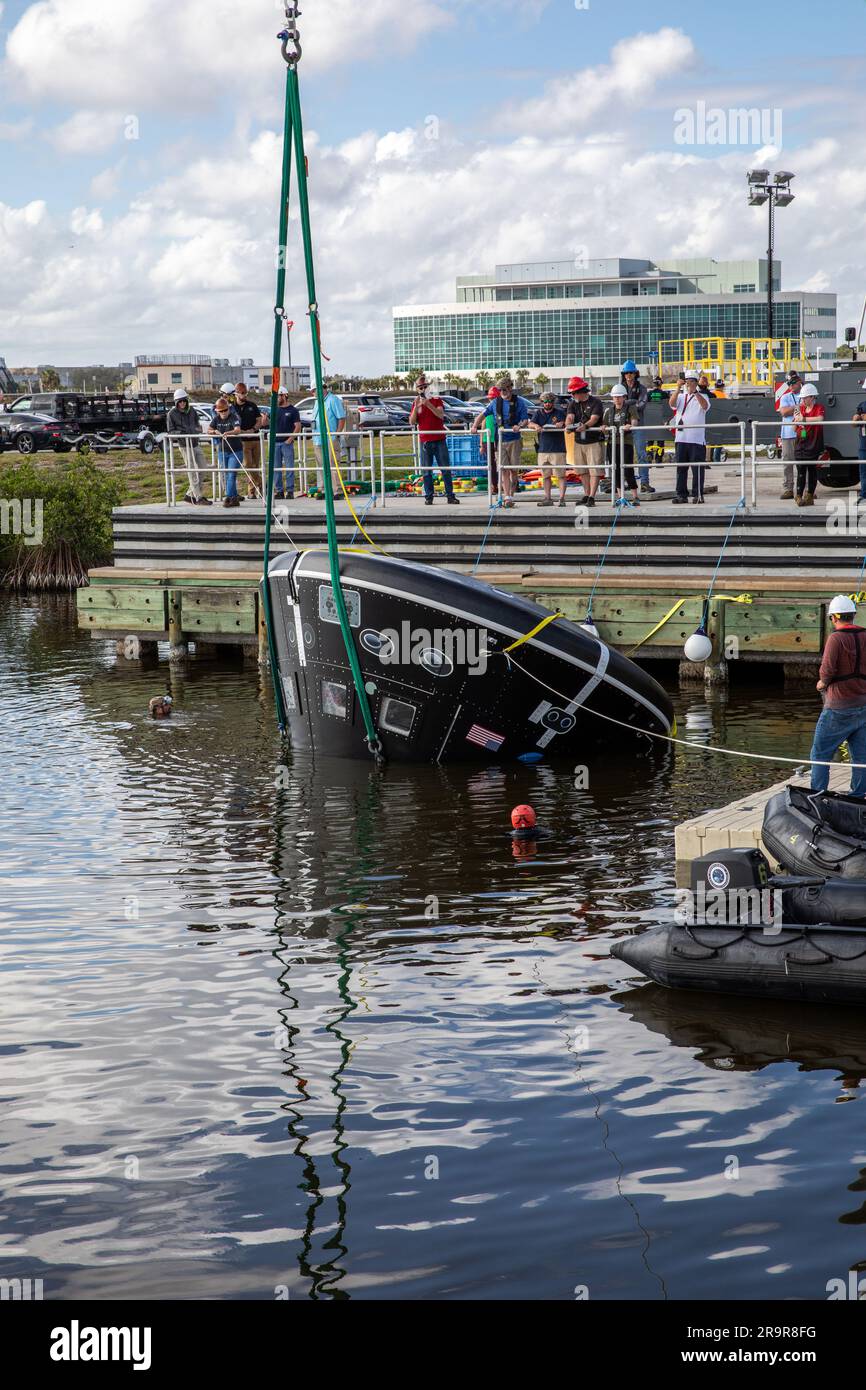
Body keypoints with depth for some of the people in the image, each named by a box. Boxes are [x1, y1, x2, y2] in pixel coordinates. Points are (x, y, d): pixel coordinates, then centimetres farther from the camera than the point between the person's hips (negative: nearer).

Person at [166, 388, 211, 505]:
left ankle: (190, 495, 19)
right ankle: (198, 498, -3)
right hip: (185, 445, -6)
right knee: (192, 471, -6)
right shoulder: (172, 414, -4)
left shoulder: (191, 410, 11)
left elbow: (198, 425, 17)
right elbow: (170, 431, -3)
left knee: (202, 469, 9)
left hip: (195, 443, 6)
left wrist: (197, 429, -6)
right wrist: (179, 432, -22)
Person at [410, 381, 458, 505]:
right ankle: (428, 497, 3)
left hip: (439, 440, -1)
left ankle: (450, 496, 3)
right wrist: (416, 407, -13)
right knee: (426, 471, -1)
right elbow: (412, 422, 0)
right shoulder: (416, 403, 8)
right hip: (425, 441, 1)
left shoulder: (437, 400, 3)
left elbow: (441, 415, -13)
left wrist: (428, 404, -24)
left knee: (446, 469, -1)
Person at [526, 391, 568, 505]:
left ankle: (562, 498, -7)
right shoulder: (538, 413, 13)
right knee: (545, 475, 9)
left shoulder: (560, 412, 5)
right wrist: (535, 426, -23)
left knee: (561, 475, -7)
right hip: (543, 449, 4)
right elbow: (530, 424, 0)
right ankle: (547, 498, 16)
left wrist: (562, 424, -24)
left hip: (558, 449, -4)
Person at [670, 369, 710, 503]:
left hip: (697, 438, -3)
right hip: (681, 437, 3)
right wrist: (678, 389, -20)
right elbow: (672, 404, -7)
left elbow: (705, 406, -15)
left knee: (697, 467, -4)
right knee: (681, 467, 4)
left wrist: (694, 391, -24)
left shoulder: (701, 397, 7)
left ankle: (698, 495, -1)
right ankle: (681, 494, 9)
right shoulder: (680, 396, 14)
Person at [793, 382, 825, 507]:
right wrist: (796, 419, -5)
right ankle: (798, 495, -7)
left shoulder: (818, 407, -3)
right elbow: (795, 428, 16)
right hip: (800, 444, 4)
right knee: (801, 470, -4)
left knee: (812, 470, 2)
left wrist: (803, 419, -24)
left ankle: (810, 495, 7)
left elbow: (820, 419, -27)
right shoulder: (801, 408, 13)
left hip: (813, 445, -4)